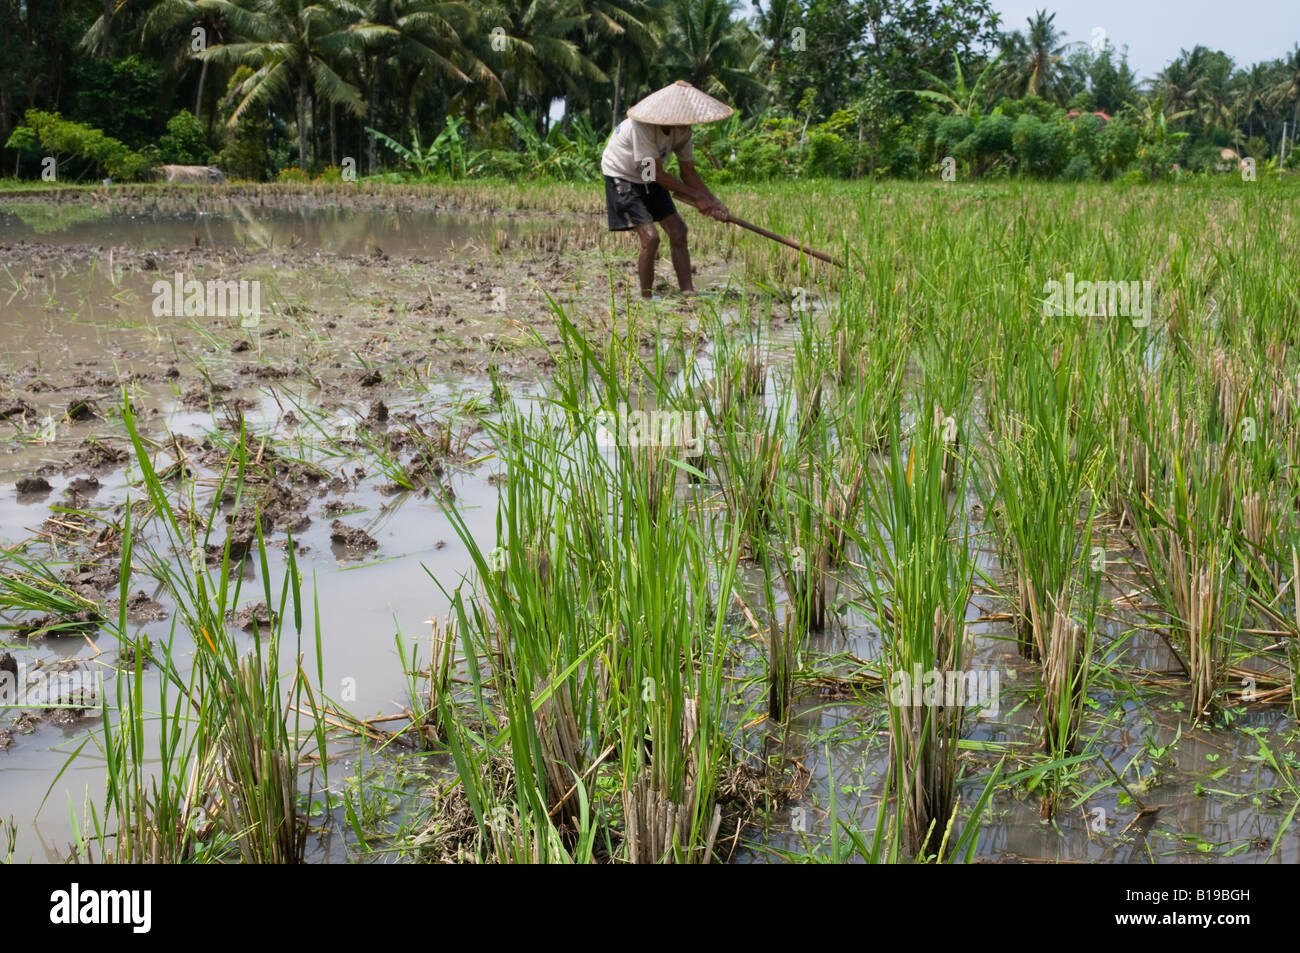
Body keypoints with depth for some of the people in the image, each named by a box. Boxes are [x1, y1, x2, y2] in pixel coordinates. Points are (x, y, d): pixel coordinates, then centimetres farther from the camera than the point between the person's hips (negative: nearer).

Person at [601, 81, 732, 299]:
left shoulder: (682, 129, -11)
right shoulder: (642, 126, -34)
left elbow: (688, 172, -2)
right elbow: (659, 174, -30)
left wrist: (713, 201, -15)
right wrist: (697, 197, -25)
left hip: (649, 178, 8)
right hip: (622, 176, -7)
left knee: (678, 230, 0)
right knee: (649, 237, -18)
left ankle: (688, 292, 3)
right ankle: (646, 298, -6)